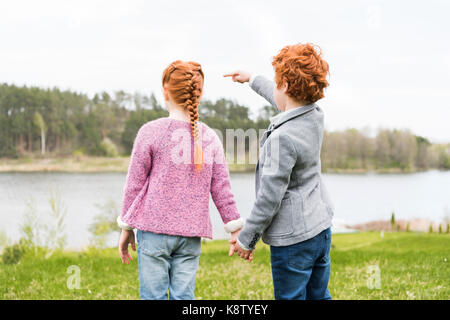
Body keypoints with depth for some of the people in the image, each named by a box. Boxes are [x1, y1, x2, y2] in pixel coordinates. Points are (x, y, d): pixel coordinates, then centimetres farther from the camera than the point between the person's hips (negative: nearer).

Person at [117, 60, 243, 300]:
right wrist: (236, 230, 14)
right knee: (184, 296, 7)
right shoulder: (210, 137, 4)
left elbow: (134, 184, 0)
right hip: (191, 235, 3)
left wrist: (126, 228, 9)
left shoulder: (151, 131, -5)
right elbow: (222, 190, 6)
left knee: (153, 295, 3)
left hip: (154, 229, -3)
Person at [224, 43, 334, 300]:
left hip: (293, 239, -8)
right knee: (319, 296, 19)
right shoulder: (315, 116, 1)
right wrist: (252, 79, 39)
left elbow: (270, 198, -21)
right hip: (321, 229, 9)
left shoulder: (281, 138, -25)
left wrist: (247, 239, -8)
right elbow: (284, 101, 25)